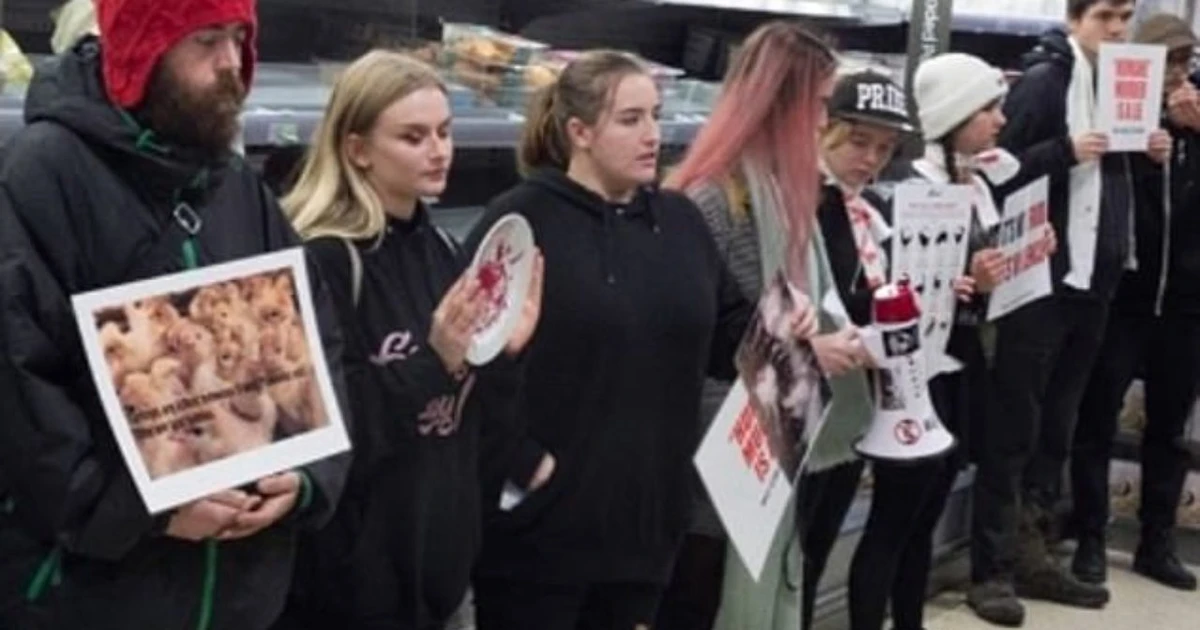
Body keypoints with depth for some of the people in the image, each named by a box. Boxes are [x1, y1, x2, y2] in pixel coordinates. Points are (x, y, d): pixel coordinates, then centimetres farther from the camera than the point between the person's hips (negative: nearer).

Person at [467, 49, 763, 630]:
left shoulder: (679, 220, 10)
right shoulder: (519, 220, -10)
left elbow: (728, 335, 15)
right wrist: (520, 460, -17)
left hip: (643, 516, 6)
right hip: (540, 522, -6)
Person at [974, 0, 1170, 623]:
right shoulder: (1044, 79, -8)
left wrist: (1149, 153, 2)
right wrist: (1066, 152, -24)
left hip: (1093, 280, 7)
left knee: (1057, 426, 12)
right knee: (1015, 425, -2)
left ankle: (1029, 554, 21)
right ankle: (991, 569, 4)